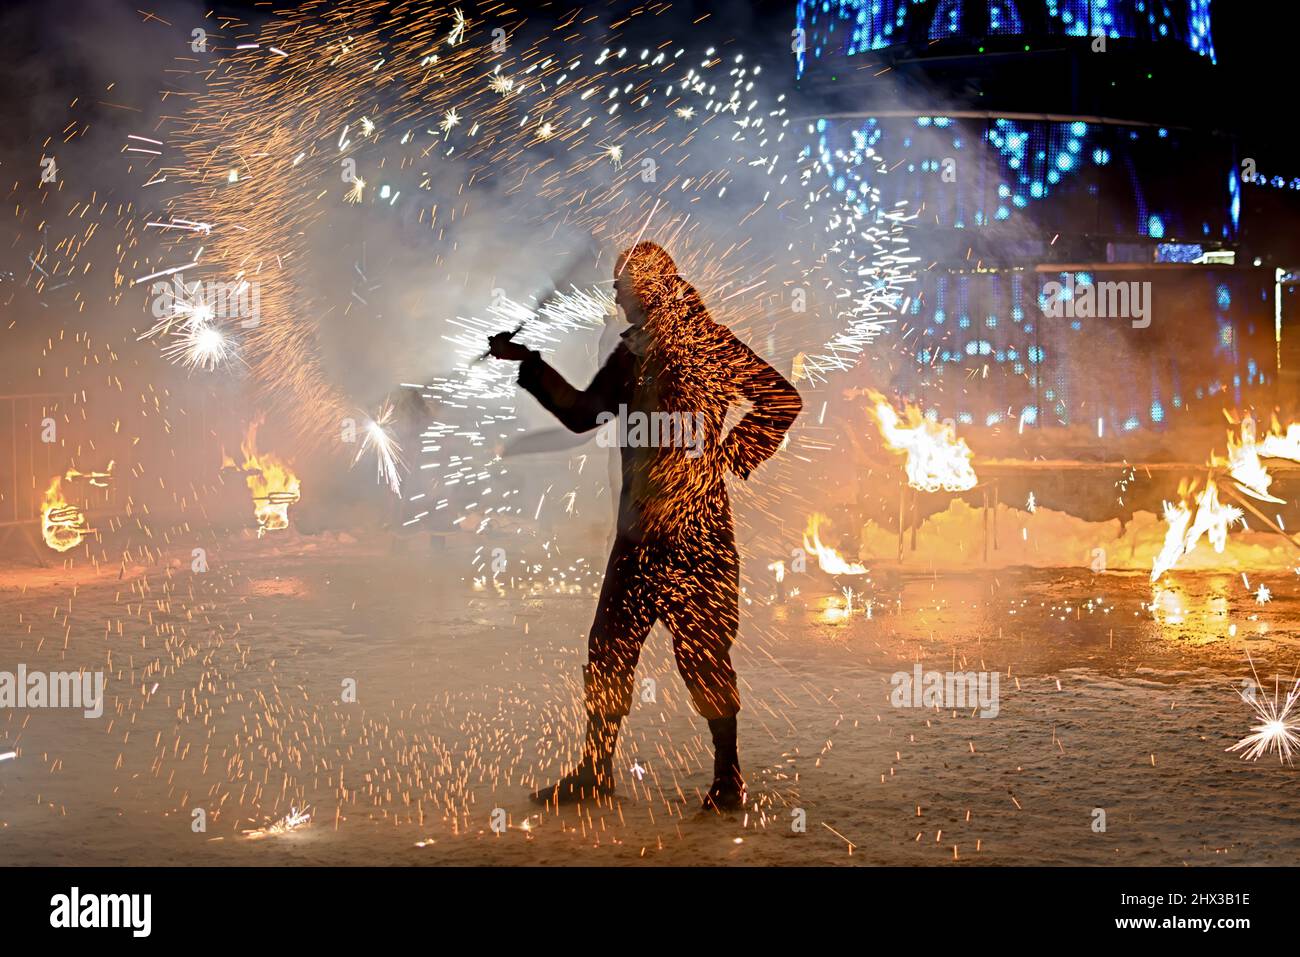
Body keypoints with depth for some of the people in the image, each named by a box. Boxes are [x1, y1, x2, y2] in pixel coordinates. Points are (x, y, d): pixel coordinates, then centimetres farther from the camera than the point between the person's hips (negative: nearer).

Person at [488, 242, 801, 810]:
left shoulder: (706, 344, -6)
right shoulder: (631, 352, 15)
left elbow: (783, 398, -6)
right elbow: (582, 413, 23)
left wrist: (731, 456, -6)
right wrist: (527, 362, 22)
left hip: (694, 527, -7)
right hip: (639, 528, 7)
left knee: (701, 650, -3)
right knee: (608, 646, 7)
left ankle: (728, 776, 10)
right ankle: (595, 771, 17)